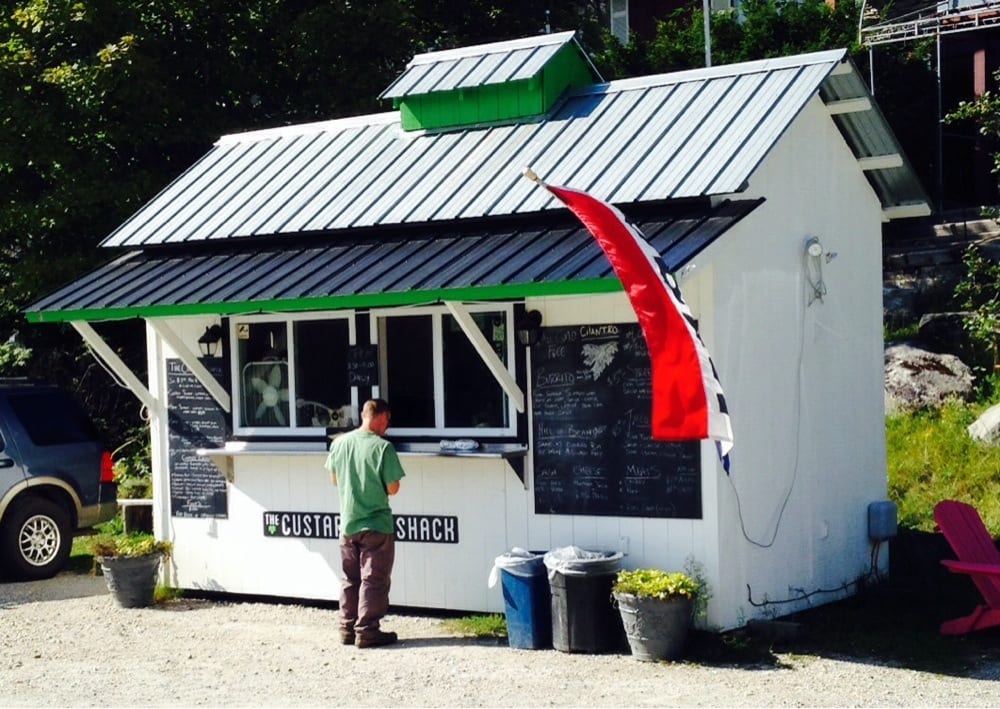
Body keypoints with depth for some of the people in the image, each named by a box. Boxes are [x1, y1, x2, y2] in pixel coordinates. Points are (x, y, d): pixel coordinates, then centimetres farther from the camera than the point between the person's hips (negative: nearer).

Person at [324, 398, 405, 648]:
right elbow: (393, 488, -13)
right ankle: (367, 631, 1)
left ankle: (348, 629, 19)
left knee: (350, 580, 15)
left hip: (347, 524, 5)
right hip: (376, 524, -5)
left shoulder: (339, 443, 0)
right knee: (373, 580, 1)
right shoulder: (382, 447, -16)